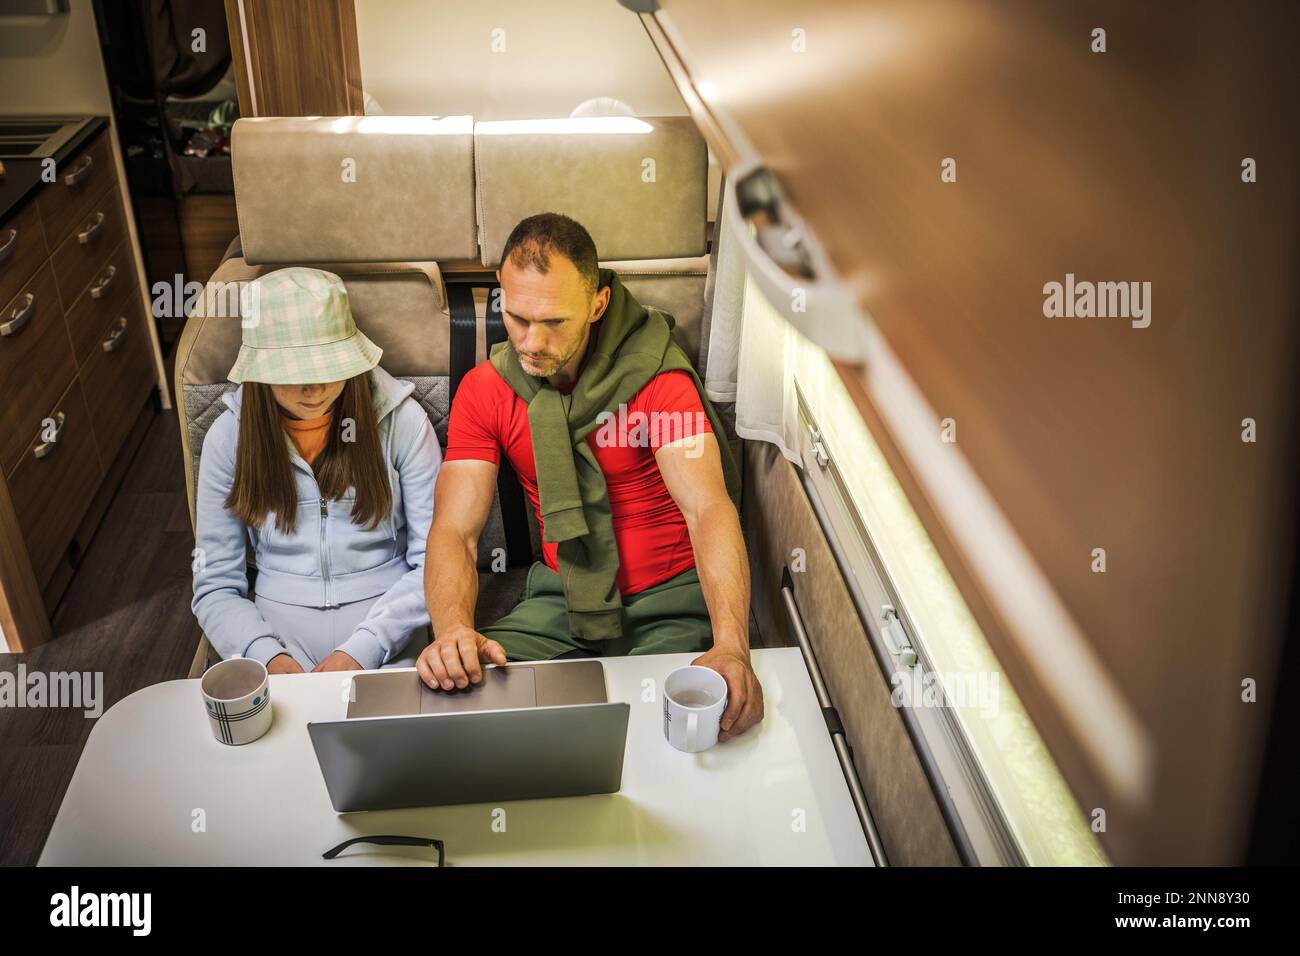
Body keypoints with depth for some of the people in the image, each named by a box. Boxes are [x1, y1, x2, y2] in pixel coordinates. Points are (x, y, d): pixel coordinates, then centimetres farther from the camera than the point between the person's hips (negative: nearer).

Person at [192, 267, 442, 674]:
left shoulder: (402, 420, -2)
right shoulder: (229, 436, 3)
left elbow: (433, 560, -2)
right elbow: (215, 586, 4)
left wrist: (361, 650, -14)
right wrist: (268, 656, -14)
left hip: (387, 652, -1)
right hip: (277, 648, 2)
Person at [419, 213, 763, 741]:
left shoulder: (657, 379, -15)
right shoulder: (484, 390, -3)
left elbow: (709, 510, -27)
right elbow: (454, 530, -10)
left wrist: (731, 646, -44)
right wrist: (453, 629, -33)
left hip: (671, 594, -3)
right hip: (563, 594, 3)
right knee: (464, 688, -19)